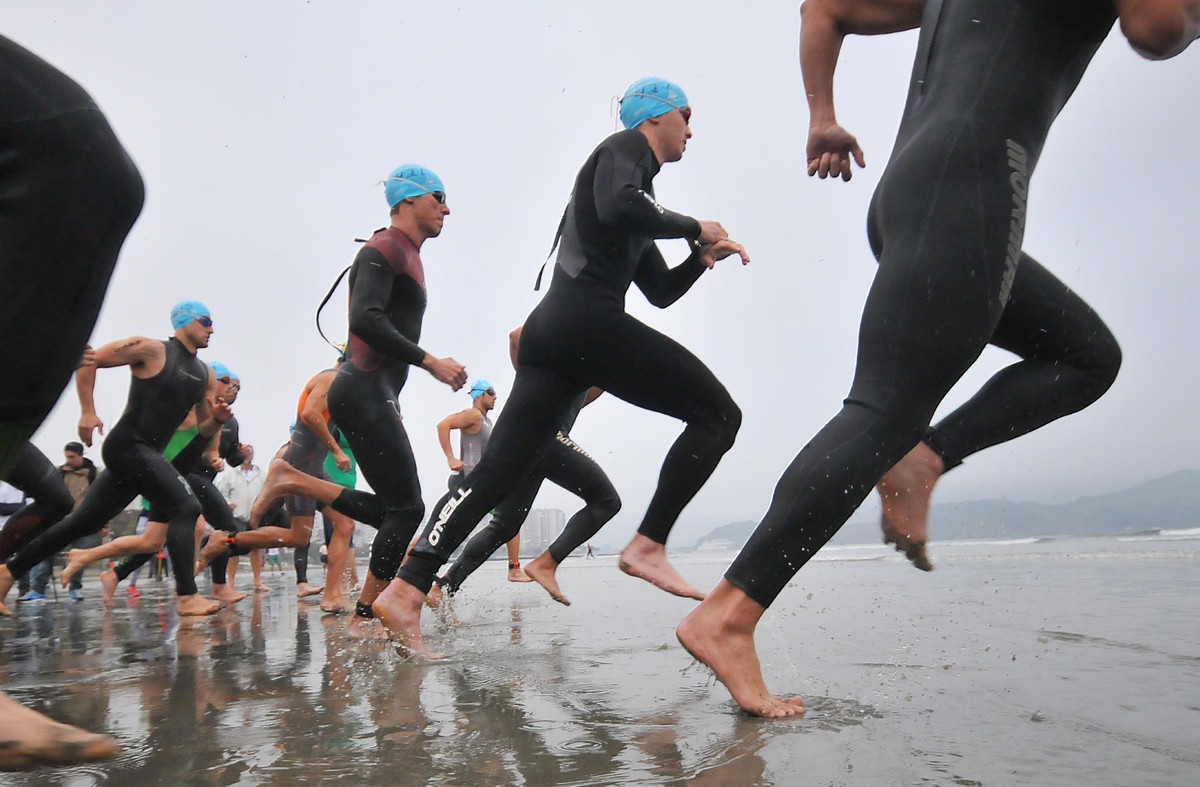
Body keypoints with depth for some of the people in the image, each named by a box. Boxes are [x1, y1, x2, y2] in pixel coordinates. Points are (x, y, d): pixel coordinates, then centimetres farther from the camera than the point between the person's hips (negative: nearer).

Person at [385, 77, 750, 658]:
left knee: (497, 473, 2)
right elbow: (618, 208, -19)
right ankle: (647, 546, -12)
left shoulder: (633, 169, 34)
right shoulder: (627, 147, 7)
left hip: (549, 331, 10)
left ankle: (405, 591, -3)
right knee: (717, 413, -3)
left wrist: (703, 258, 22)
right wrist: (694, 229, -6)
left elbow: (661, 292, 36)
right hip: (588, 321, -10)